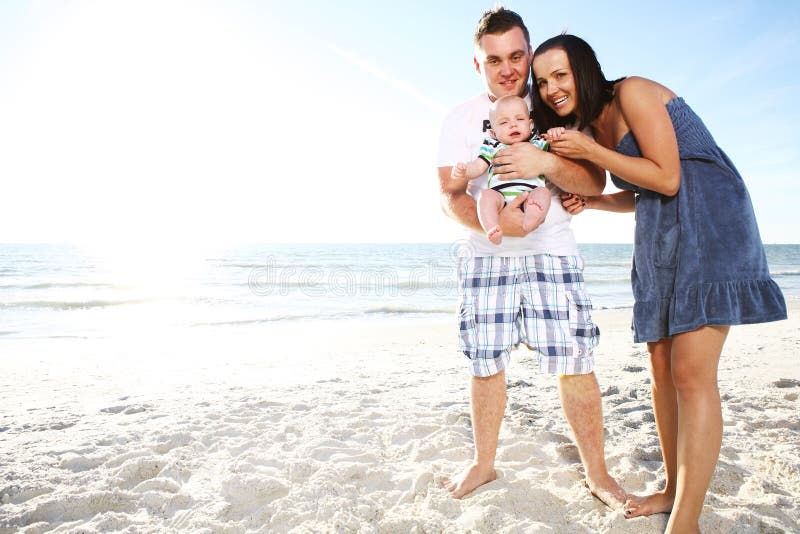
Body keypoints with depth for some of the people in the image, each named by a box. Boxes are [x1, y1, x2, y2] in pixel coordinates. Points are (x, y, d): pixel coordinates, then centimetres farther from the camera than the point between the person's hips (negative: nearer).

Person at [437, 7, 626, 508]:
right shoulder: (462, 119, 5)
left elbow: (595, 182, -3)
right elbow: (450, 194, -4)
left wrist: (545, 161, -23)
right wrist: (493, 223, -23)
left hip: (552, 250, 0)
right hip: (485, 254, 1)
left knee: (574, 362, -4)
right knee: (486, 363, 5)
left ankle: (597, 472, 15)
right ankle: (484, 463, 24)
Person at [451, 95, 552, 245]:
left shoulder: (537, 143, 26)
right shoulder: (492, 147, 22)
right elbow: (478, 166, 12)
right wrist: (464, 172, -11)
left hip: (530, 194, 1)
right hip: (501, 195, 0)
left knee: (543, 192, -29)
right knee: (486, 195, -29)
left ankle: (531, 219, -57)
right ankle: (492, 230, -49)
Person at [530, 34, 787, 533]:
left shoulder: (632, 92, -9)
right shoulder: (593, 126, 15)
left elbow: (667, 178, -15)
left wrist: (591, 151, -14)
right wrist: (590, 200, 5)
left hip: (708, 225, -9)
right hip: (661, 240, 9)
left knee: (691, 373, -14)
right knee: (663, 370, 8)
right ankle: (673, 490, 22)